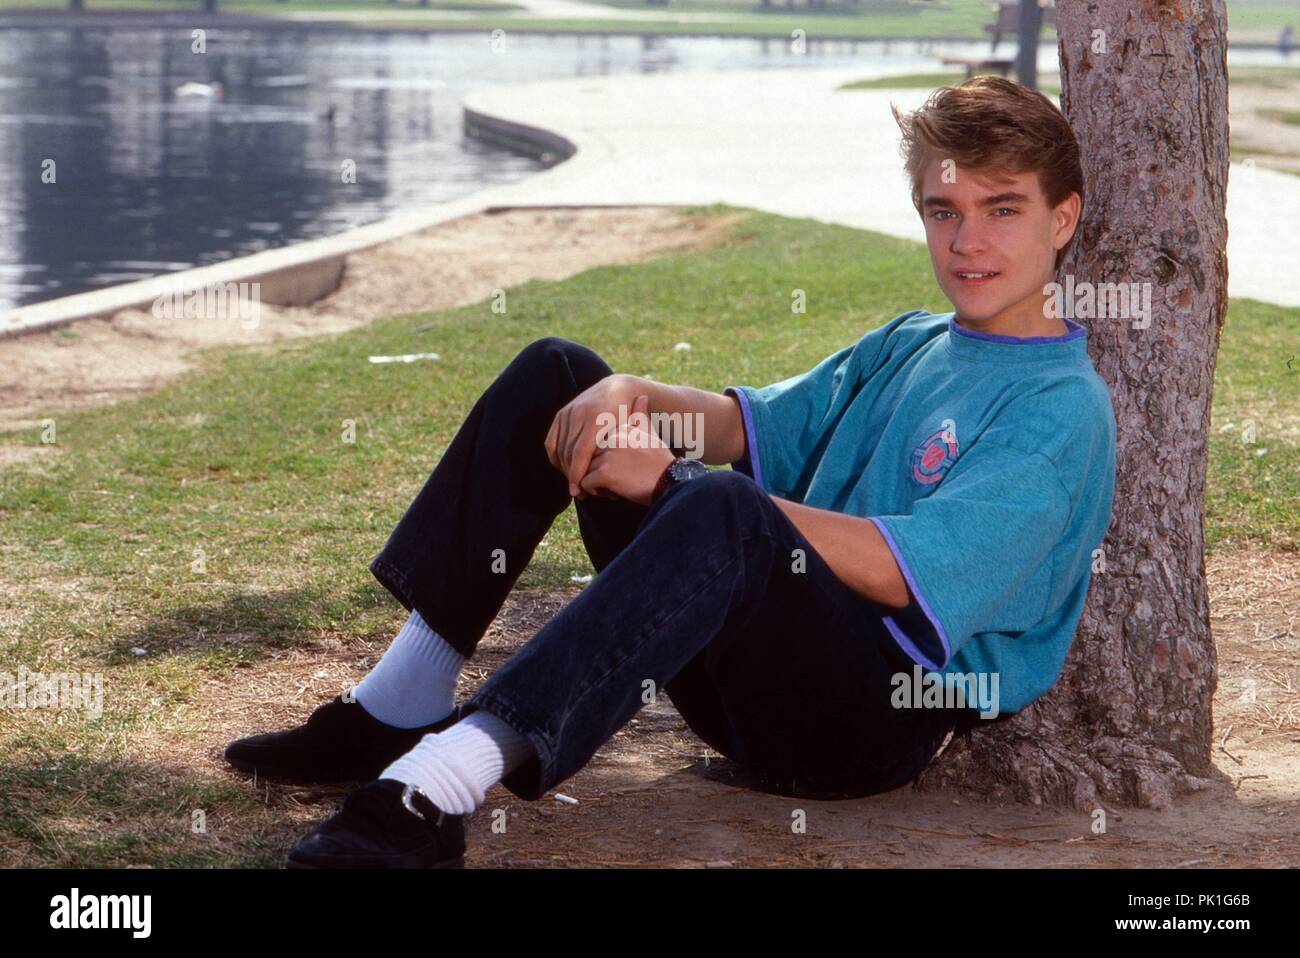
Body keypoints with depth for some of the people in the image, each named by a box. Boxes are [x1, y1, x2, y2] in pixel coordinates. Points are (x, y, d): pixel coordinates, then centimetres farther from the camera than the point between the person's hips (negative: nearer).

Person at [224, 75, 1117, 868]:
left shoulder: (1061, 408, -10)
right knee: (555, 376, 5)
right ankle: (400, 706, -3)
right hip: (766, 668, 9)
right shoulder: (907, 346, 18)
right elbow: (755, 425, 17)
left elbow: (907, 574, -22)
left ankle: (442, 787, -50)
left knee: (719, 510, -41)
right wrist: (636, 397, -8)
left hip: (886, 712, -8)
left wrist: (671, 484, -21)